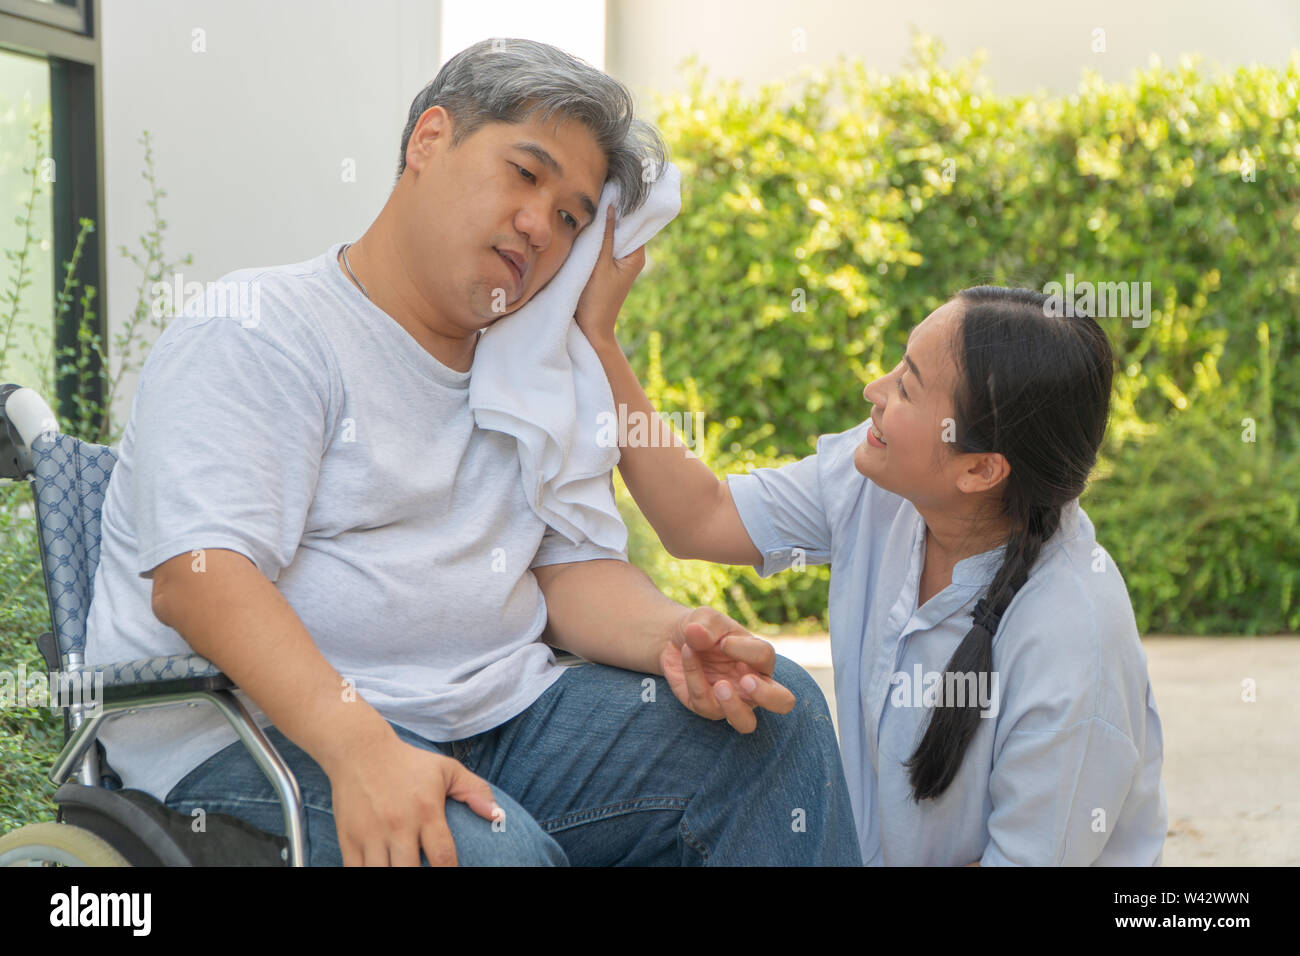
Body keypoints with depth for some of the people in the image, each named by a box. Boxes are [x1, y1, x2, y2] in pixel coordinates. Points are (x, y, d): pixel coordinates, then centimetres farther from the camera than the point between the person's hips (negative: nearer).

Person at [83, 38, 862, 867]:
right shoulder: (253, 332, -7)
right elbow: (197, 575, -21)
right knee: (490, 851, -36)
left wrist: (671, 635, -10)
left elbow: (570, 564, 14)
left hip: (491, 718, 7)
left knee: (777, 715, -5)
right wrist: (361, 748, -35)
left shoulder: (525, 378, 20)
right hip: (261, 730, -7)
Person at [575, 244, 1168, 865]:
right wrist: (597, 334, -5)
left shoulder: (1072, 645, -30)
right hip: (874, 850, 7)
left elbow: (1030, 858, -21)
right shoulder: (873, 487, -10)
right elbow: (700, 520, 0)